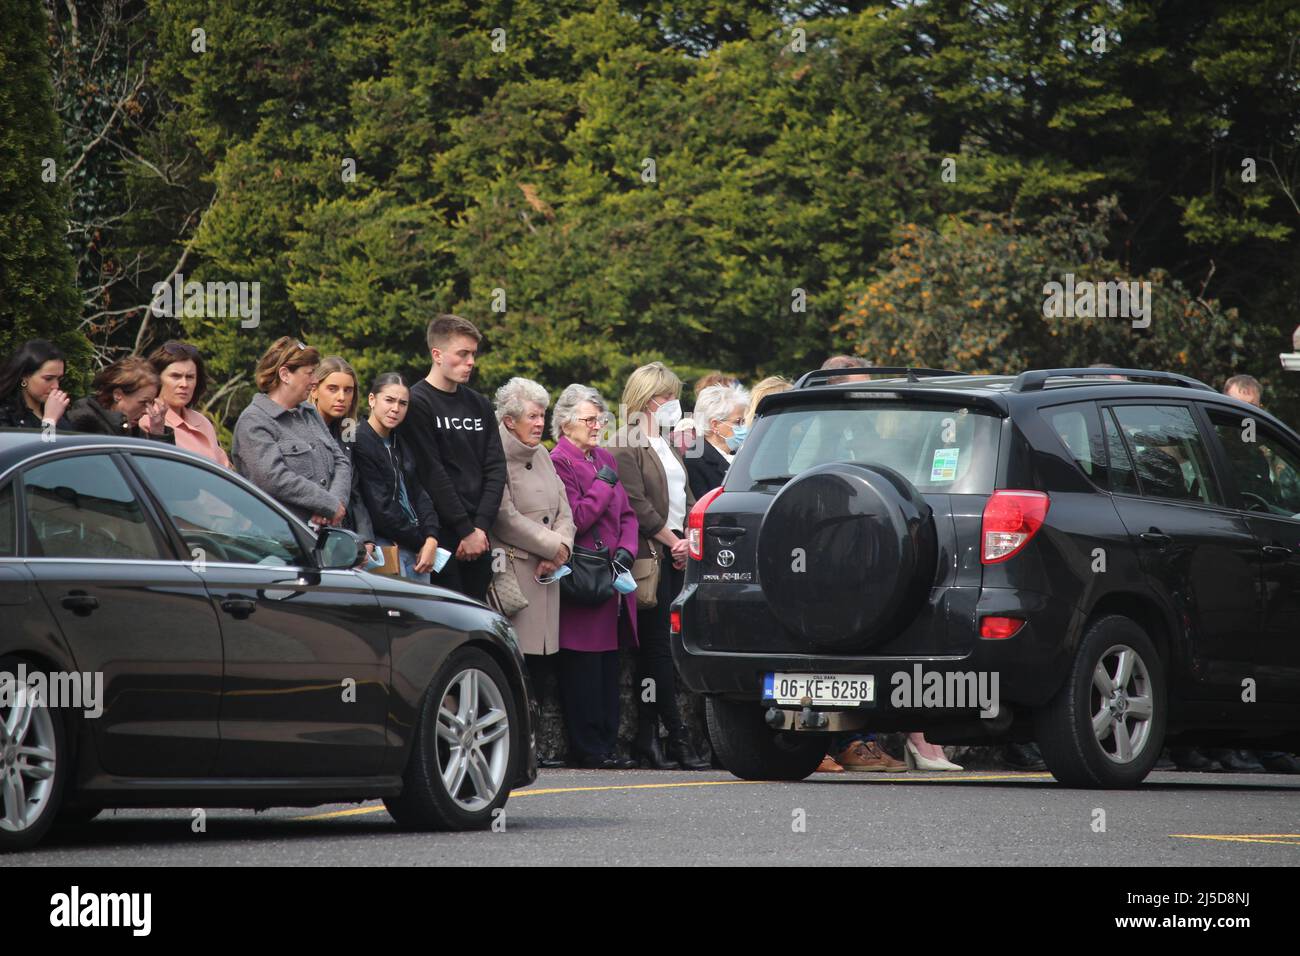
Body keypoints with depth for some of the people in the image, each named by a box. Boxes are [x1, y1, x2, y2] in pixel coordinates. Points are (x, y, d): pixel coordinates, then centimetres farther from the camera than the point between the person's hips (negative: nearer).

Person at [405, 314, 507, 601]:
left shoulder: (479, 405, 16)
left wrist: (480, 526, -4)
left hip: (477, 536, 6)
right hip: (440, 532, -6)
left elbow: (496, 469, 10)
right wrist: (466, 531, -12)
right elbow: (432, 474, -10)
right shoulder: (417, 403, -4)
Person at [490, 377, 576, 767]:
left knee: (544, 660, 5)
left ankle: (542, 742, 6)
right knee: (515, 658, -12)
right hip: (510, 570, -8)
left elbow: (564, 512, 17)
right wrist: (553, 546, -6)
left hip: (546, 573, 8)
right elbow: (506, 517, -14)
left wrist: (560, 550, -3)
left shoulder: (542, 456, 19)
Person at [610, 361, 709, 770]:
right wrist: (673, 542, -11)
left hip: (674, 553, 8)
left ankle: (647, 735, 8)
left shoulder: (669, 446, 21)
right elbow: (638, 505, -14)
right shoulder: (627, 445, -7)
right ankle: (676, 736, -10)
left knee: (653, 647, 7)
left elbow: (685, 499, 20)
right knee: (657, 645, -7)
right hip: (650, 554, -8)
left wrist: (688, 539, 3)